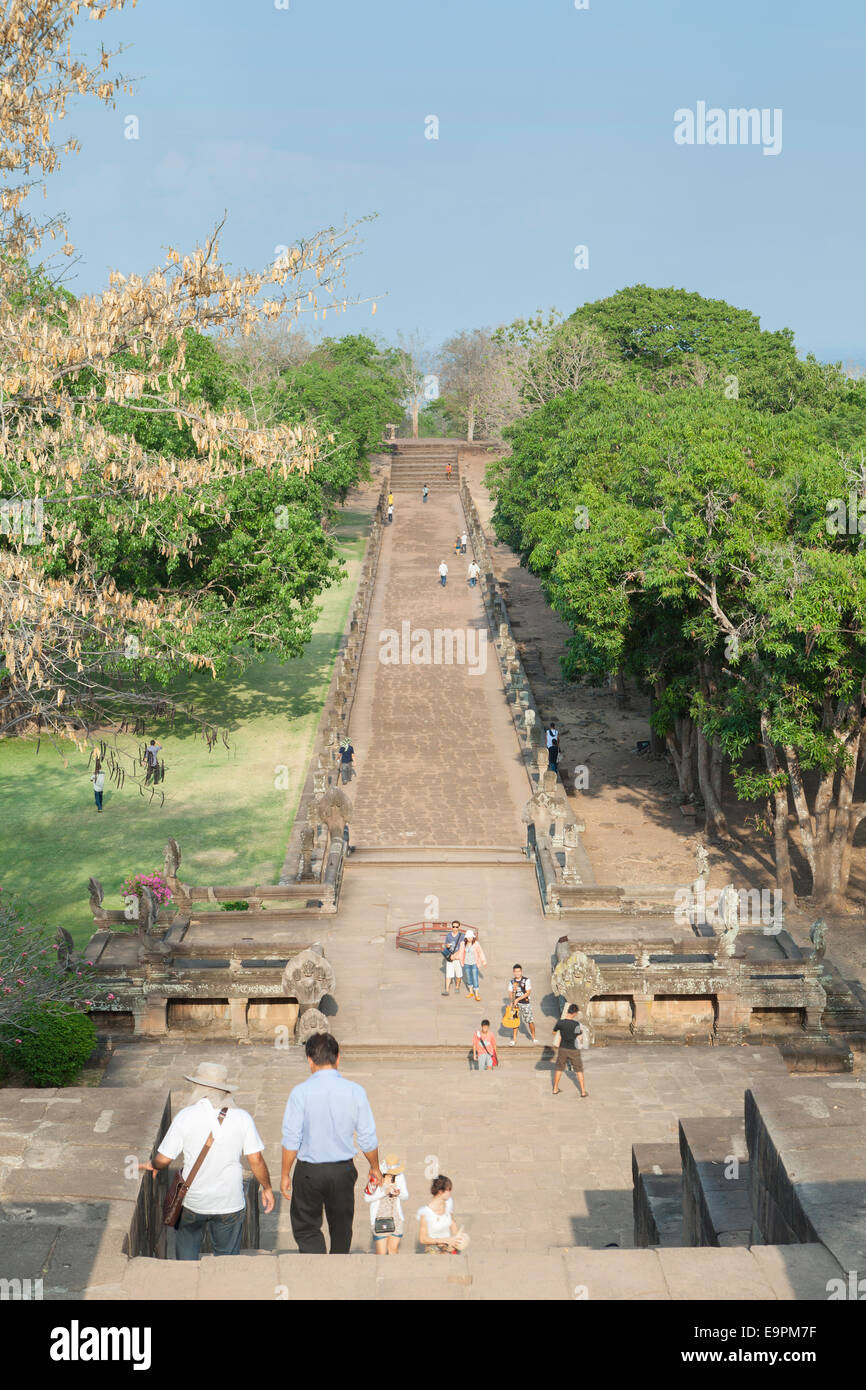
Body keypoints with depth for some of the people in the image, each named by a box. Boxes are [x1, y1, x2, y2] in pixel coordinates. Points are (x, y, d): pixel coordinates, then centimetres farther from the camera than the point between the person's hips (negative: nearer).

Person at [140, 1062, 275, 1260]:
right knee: (228, 1255, 17)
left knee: (187, 1248, 25)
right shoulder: (242, 1118, -9)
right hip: (230, 1203, 0)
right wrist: (267, 1188, 7)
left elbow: (163, 1159, -9)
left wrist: (153, 1166, 13)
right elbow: (256, 1160, -7)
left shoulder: (185, 1116, -11)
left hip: (193, 1200, 0)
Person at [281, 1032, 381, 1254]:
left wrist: (285, 1175, 2)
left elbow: (291, 1140, -10)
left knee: (306, 1228, 9)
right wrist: (375, 1167, 16)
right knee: (341, 1228, 20)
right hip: (344, 1170, 3)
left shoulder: (301, 1092, -12)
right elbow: (367, 1138, 0)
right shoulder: (355, 1091, -6)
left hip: (309, 1171, -2)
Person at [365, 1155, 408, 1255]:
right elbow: (367, 1198, -11)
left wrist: (399, 1193, -14)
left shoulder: (400, 1176, 1)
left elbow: (406, 1197, 8)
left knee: (393, 1249, 3)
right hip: (380, 1217, -3)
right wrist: (384, 1192, -20)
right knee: (381, 1253, -4)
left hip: (396, 1217, 3)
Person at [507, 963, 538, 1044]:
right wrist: (512, 1001, -11)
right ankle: (514, 1039, 9)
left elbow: (528, 992, -12)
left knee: (530, 1021, -1)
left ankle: (533, 1037, 17)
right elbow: (510, 993, 7)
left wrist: (518, 999, -17)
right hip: (516, 1004, 3)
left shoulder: (526, 980, -7)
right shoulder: (512, 981, 4)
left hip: (525, 1003, -3)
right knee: (515, 1021, 1)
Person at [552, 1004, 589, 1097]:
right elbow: (579, 1037, -11)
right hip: (573, 1050, -3)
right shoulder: (576, 1024, -22)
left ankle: (555, 1089, 29)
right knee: (579, 1070, 11)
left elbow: (554, 1032, 5)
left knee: (559, 1068, 19)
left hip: (562, 1049, 3)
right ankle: (583, 1092, 15)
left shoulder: (560, 1022, -13)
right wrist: (583, 1032, 9)